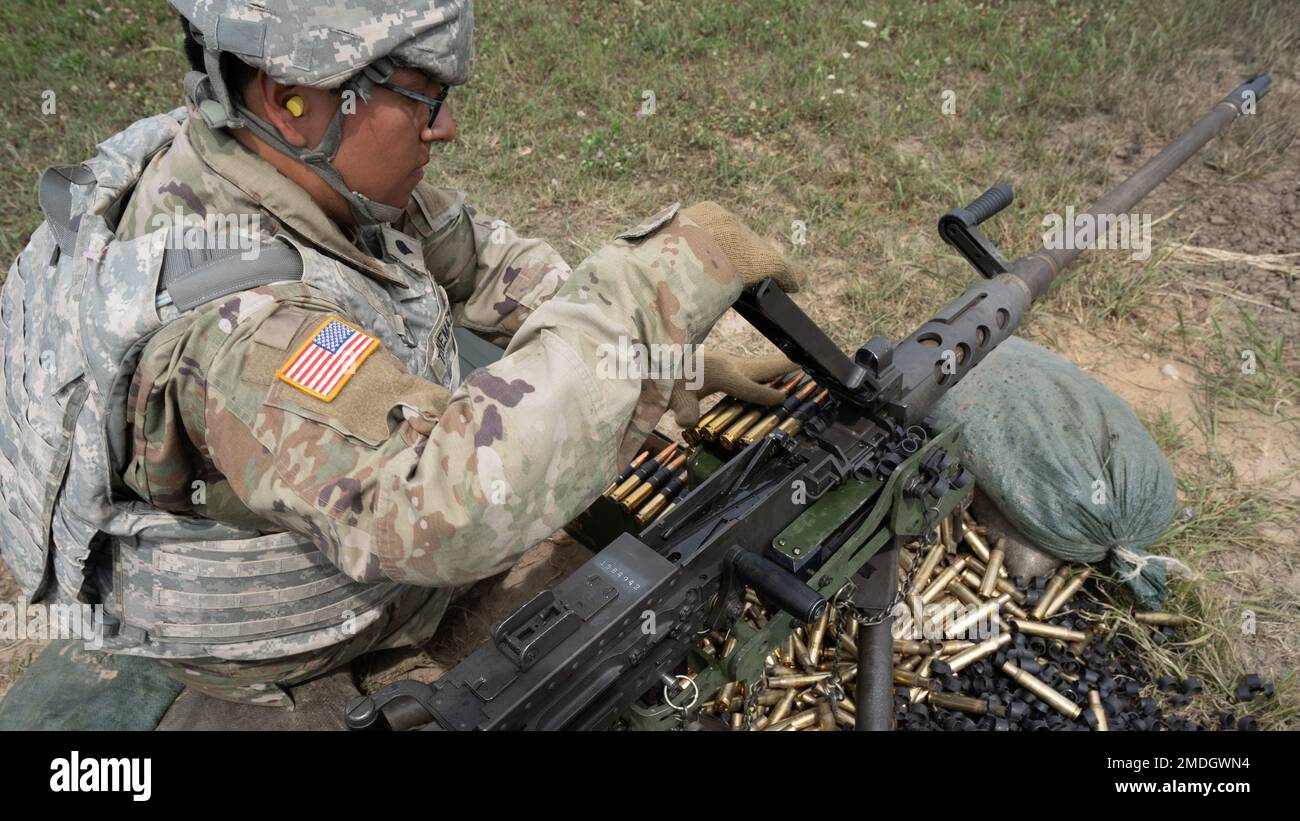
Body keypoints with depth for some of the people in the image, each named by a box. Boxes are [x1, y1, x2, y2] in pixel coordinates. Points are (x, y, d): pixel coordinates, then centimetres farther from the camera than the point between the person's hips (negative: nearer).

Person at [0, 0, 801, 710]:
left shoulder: (312, 164, -14)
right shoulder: (232, 323, -39)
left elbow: (483, 262, -4)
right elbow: (447, 510, -51)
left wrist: (671, 362, -9)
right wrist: (658, 285, -46)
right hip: (289, 678, -7)